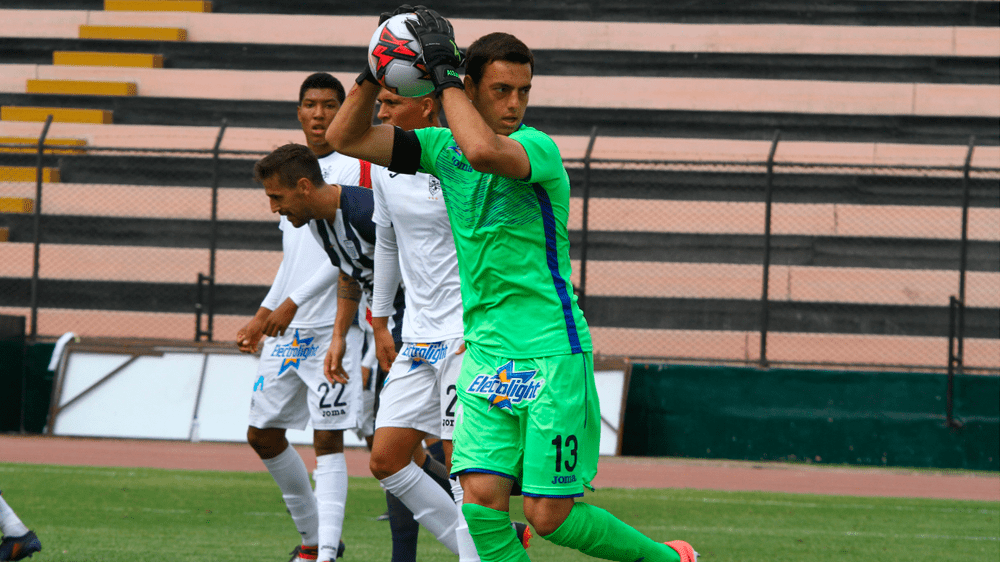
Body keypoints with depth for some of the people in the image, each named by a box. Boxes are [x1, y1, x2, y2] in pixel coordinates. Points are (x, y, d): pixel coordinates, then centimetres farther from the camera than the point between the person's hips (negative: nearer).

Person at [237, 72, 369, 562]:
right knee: (262, 434, 9)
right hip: (287, 331, 8)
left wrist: (292, 303, -20)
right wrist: (262, 317, 22)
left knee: (328, 440, -11)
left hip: (334, 327, -8)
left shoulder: (356, 169, -6)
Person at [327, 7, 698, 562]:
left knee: (549, 516, -5)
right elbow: (345, 137, 9)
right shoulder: (443, 147, 7)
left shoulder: (538, 148, -12)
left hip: (553, 354, -6)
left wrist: (444, 72, -24)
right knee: (482, 496, -11)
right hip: (485, 355, 6)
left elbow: (485, 151, -35)